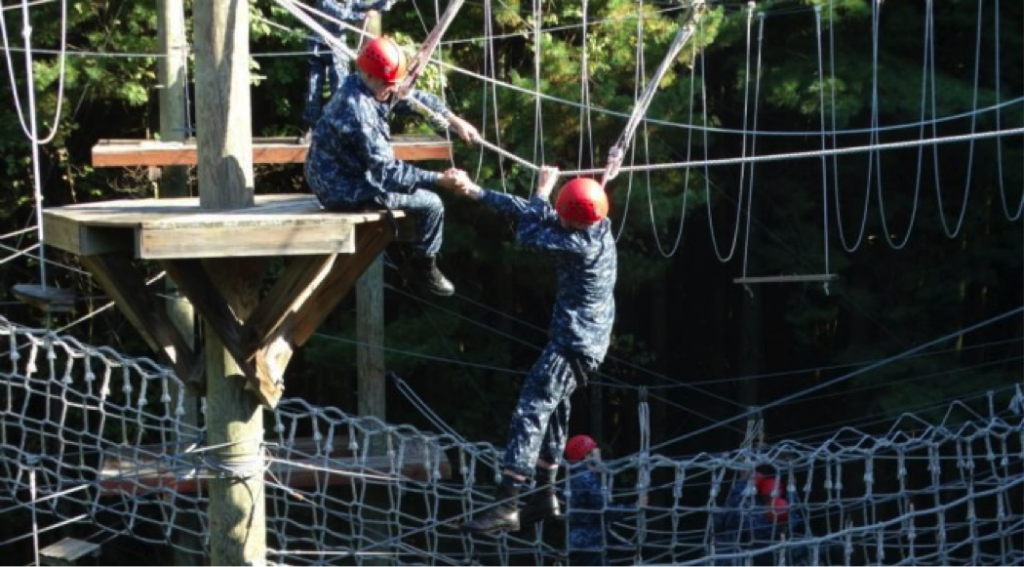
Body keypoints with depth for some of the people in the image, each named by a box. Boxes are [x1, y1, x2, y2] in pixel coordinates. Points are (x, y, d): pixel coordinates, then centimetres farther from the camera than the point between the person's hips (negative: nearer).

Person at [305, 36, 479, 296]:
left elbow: (415, 99, 9)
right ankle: (425, 267, 19)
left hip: (334, 178, 10)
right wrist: (440, 180, -29)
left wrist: (454, 120, -4)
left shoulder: (369, 87, -2)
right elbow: (386, 171, -30)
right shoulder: (359, 111, -31)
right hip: (345, 191, -10)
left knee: (420, 183, 28)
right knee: (431, 203, -2)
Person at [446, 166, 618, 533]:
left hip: (573, 344, -11)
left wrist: (542, 192, -1)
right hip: (582, 338, 11)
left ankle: (506, 507, -18)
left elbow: (528, 234, -15)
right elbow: (530, 214, 8)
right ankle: (545, 498, 26)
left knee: (530, 412, -13)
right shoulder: (595, 228, 2)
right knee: (552, 411, 19)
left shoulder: (582, 245, -26)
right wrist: (477, 194, 8)